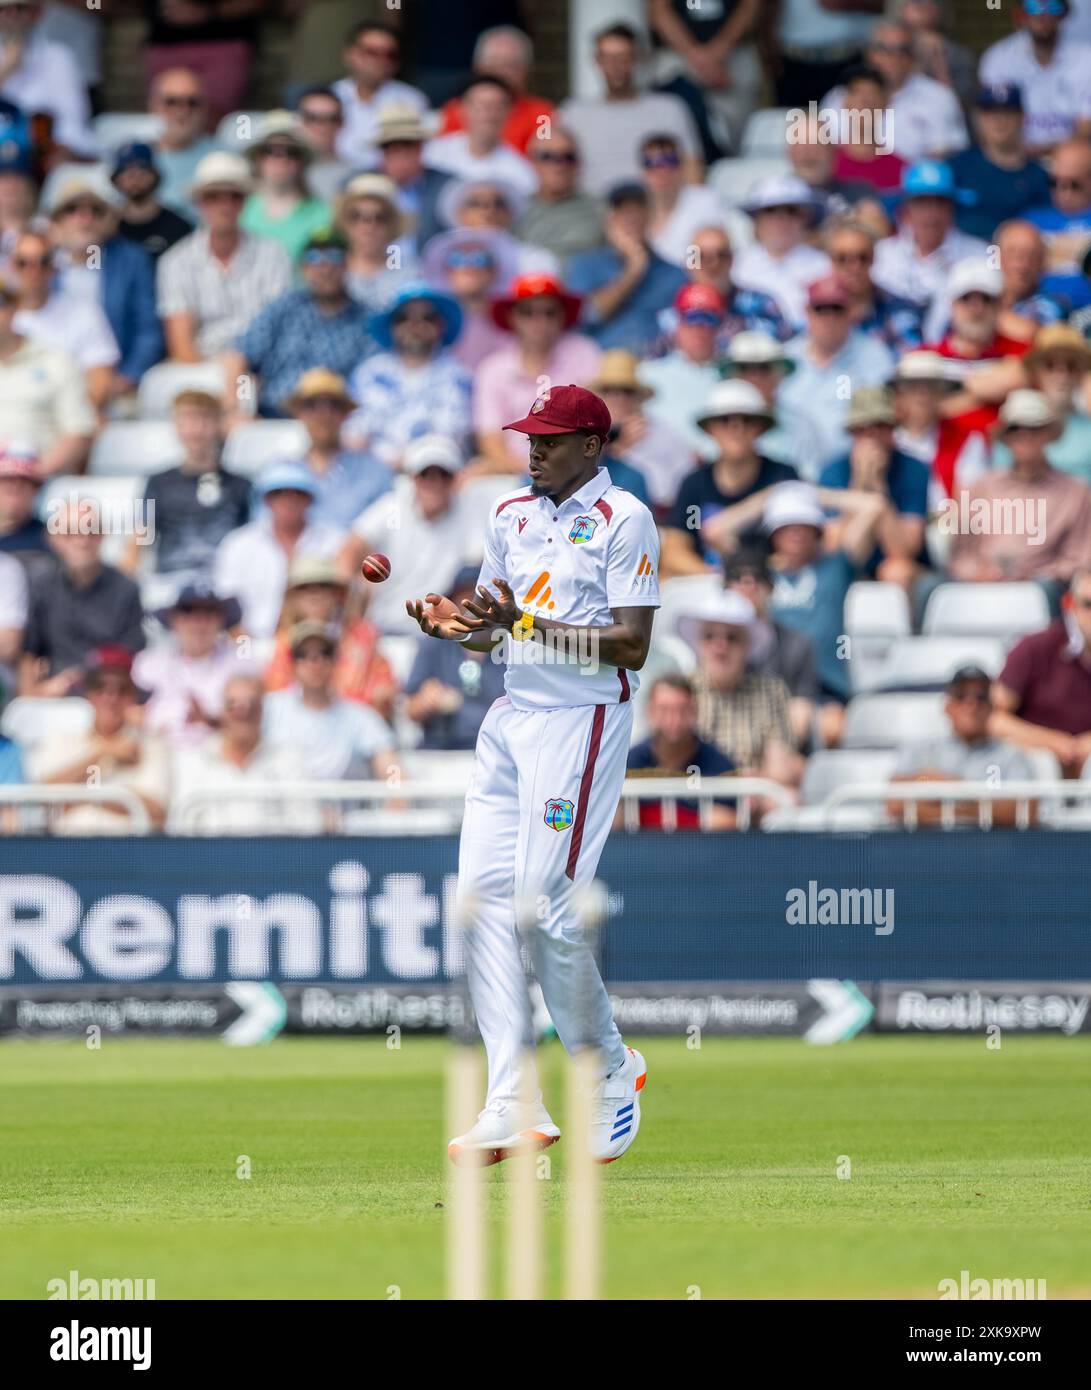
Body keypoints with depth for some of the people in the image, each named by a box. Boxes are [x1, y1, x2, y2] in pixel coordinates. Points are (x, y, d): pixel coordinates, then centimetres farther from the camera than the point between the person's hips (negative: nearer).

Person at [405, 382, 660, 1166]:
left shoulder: (623, 520, -8)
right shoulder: (513, 515, 15)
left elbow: (631, 643, -14)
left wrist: (529, 624, -22)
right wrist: (449, 622, -3)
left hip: (584, 719, -7)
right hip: (512, 714, 7)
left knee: (546, 902, -12)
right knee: (485, 892, -2)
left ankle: (611, 1073, 10)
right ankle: (514, 1110, -2)